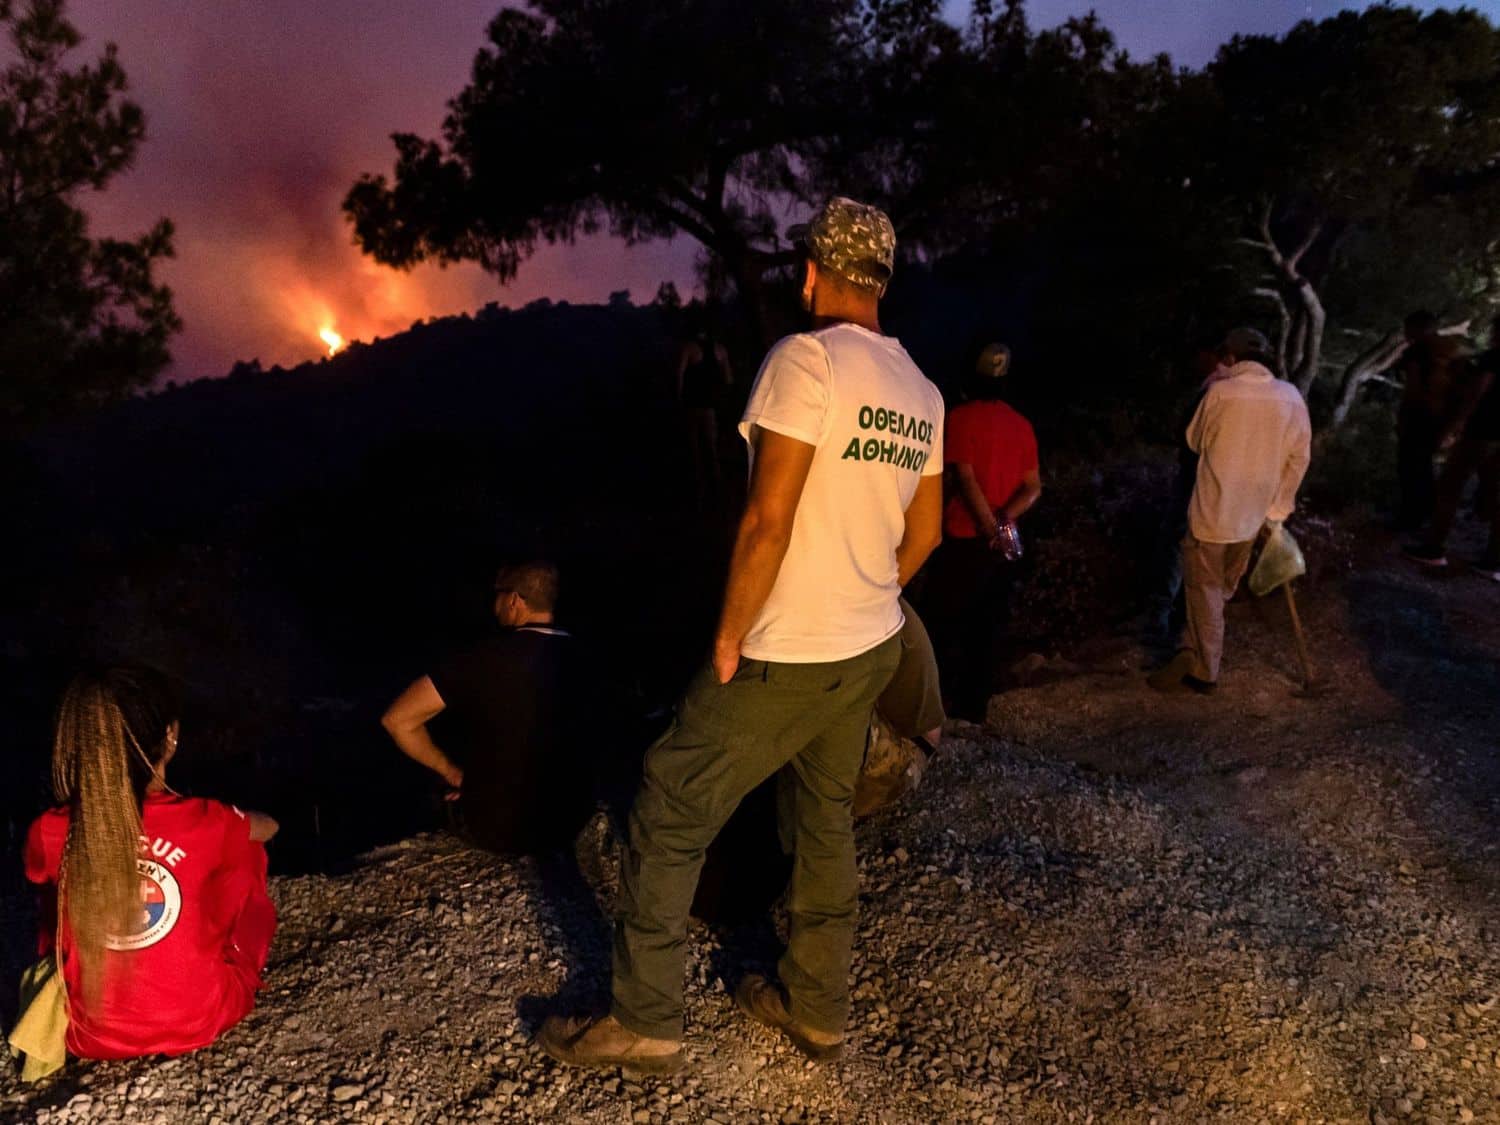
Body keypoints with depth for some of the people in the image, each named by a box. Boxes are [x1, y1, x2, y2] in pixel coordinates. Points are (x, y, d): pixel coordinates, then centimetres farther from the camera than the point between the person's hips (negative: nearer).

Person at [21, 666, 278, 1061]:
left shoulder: (49, 834, -13)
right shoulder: (202, 821, -17)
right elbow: (268, 826, 8)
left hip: (91, 1036, 2)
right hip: (196, 1023, -2)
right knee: (246, 850, 14)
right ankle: (239, 976, 30)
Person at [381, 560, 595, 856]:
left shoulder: (488, 657, -21)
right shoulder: (577, 653, -2)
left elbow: (397, 719, -19)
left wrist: (453, 773, -7)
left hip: (504, 829, -5)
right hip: (575, 815, 5)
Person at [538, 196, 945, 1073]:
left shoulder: (807, 358, -17)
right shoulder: (923, 394, 6)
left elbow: (769, 521, -22)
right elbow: (925, 532, 13)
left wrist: (729, 638, -12)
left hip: (785, 656, -8)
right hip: (872, 649, 8)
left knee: (669, 817, 6)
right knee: (827, 823, 20)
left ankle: (647, 1024, 16)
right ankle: (818, 1009, 33)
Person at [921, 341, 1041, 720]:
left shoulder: (961, 417, -8)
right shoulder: (1022, 425, 9)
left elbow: (965, 478, -17)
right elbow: (1033, 487, 4)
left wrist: (990, 527, -18)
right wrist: (1005, 519, -9)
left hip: (965, 539, -6)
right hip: (1003, 544, 6)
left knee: (944, 622, 2)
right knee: (988, 628, 9)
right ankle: (973, 706, 15)